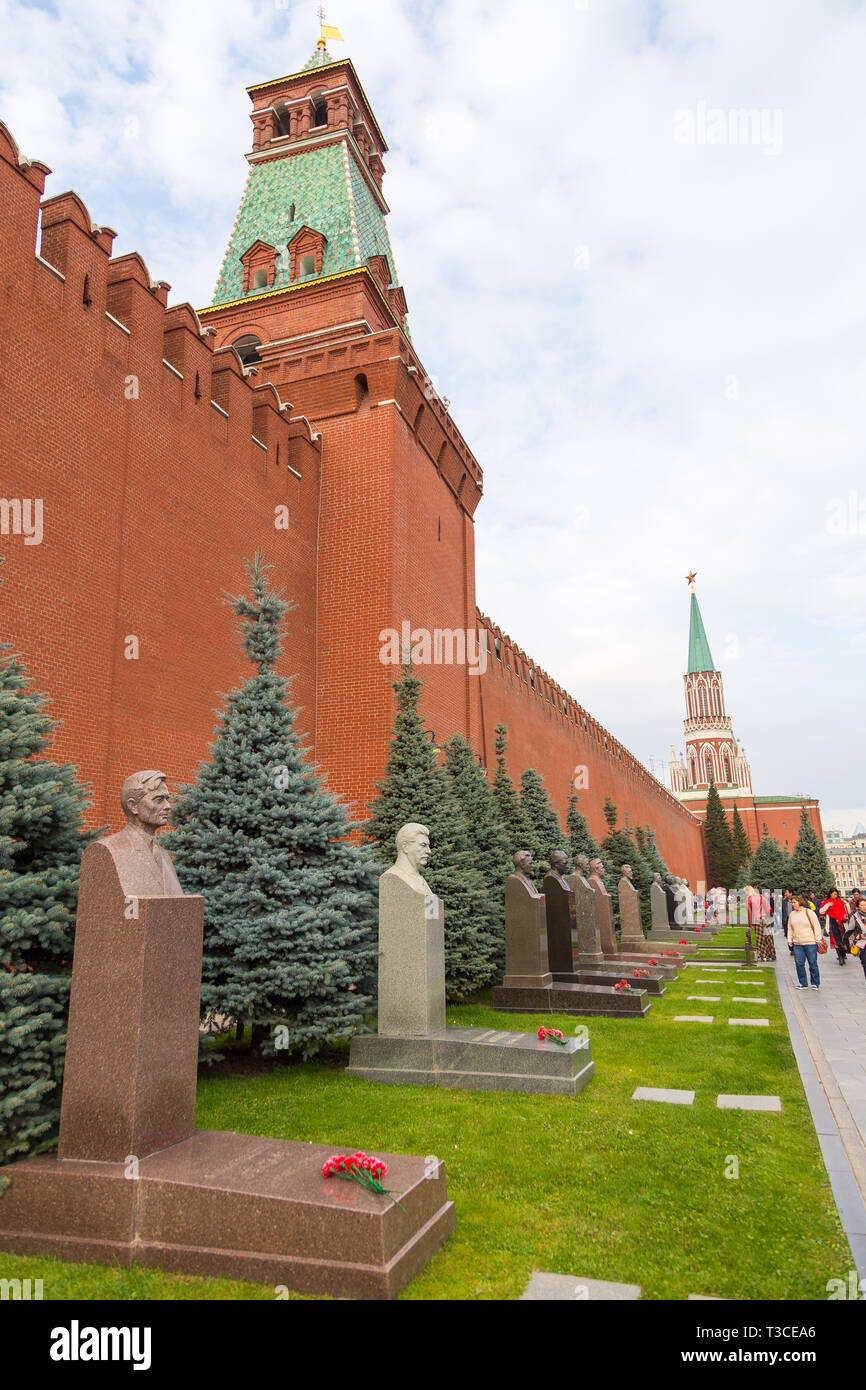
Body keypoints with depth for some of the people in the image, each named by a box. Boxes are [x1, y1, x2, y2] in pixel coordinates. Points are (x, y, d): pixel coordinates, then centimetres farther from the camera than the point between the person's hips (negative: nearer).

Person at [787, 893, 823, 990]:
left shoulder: (809, 912, -4)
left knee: (813, 964, 3)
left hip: (810, 943, -5)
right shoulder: (792, 914, 12)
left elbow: (817, 926, -4)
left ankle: (815, 984, 15)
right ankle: (803, 984, 13)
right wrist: (790, 940, 12)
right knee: (799, 964, 2)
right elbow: (790, 928, 18)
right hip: (797, 944, 5)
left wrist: (818, 940, -7)